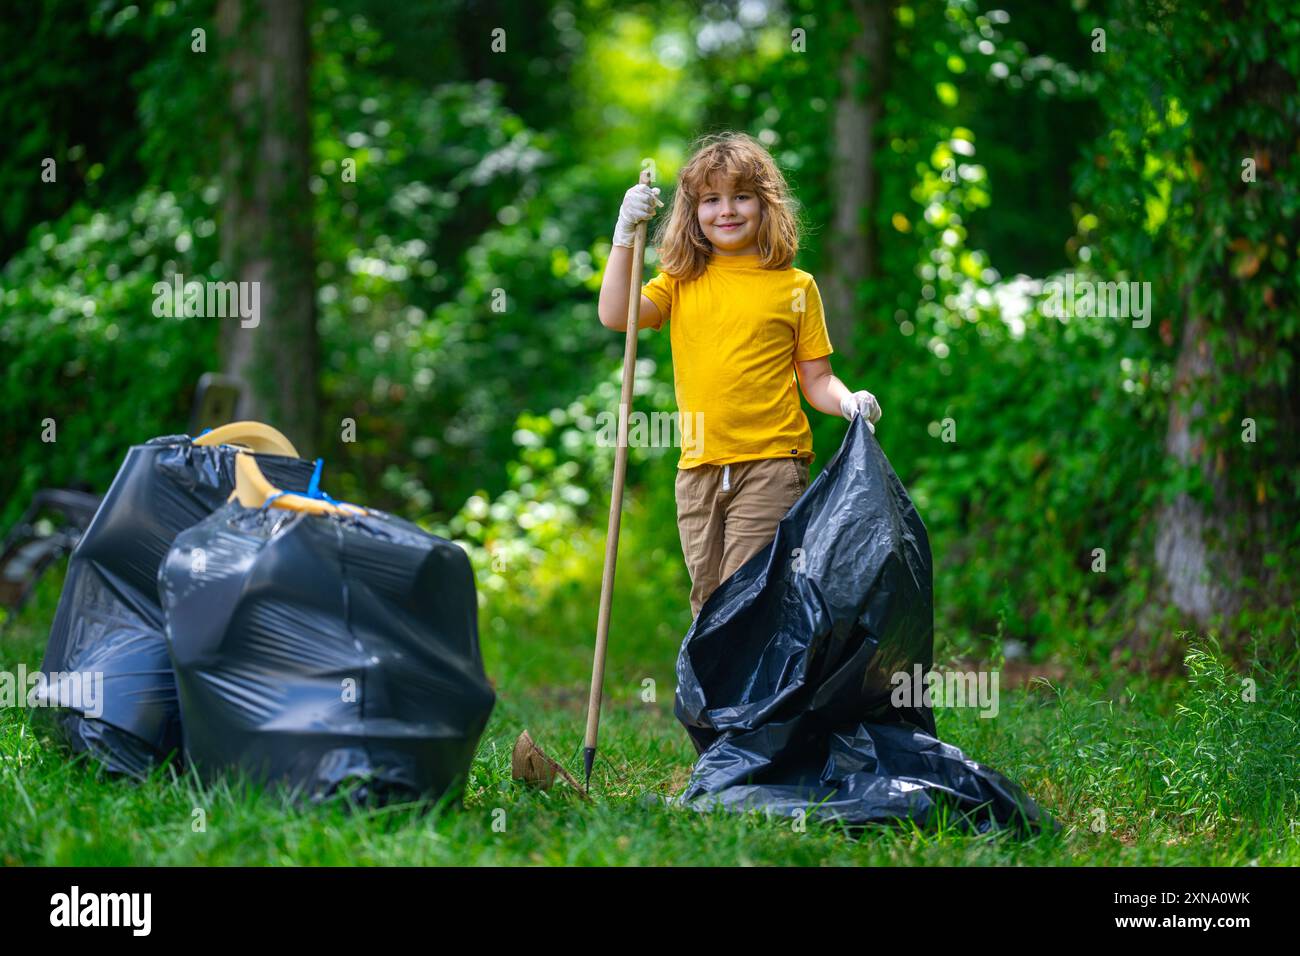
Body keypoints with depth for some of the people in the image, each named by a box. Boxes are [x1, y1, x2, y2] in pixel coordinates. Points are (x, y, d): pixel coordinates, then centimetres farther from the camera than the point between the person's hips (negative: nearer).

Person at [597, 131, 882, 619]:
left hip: (771, 466, -4)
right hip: (699, 469, 4)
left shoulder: (795, 286, 3)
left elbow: (816, 379, 5)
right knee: (707, 602, 11)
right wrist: (625, 236, -13)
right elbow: (615, 315, -6)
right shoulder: (682, 282, 10)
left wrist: (848, 402, -16)